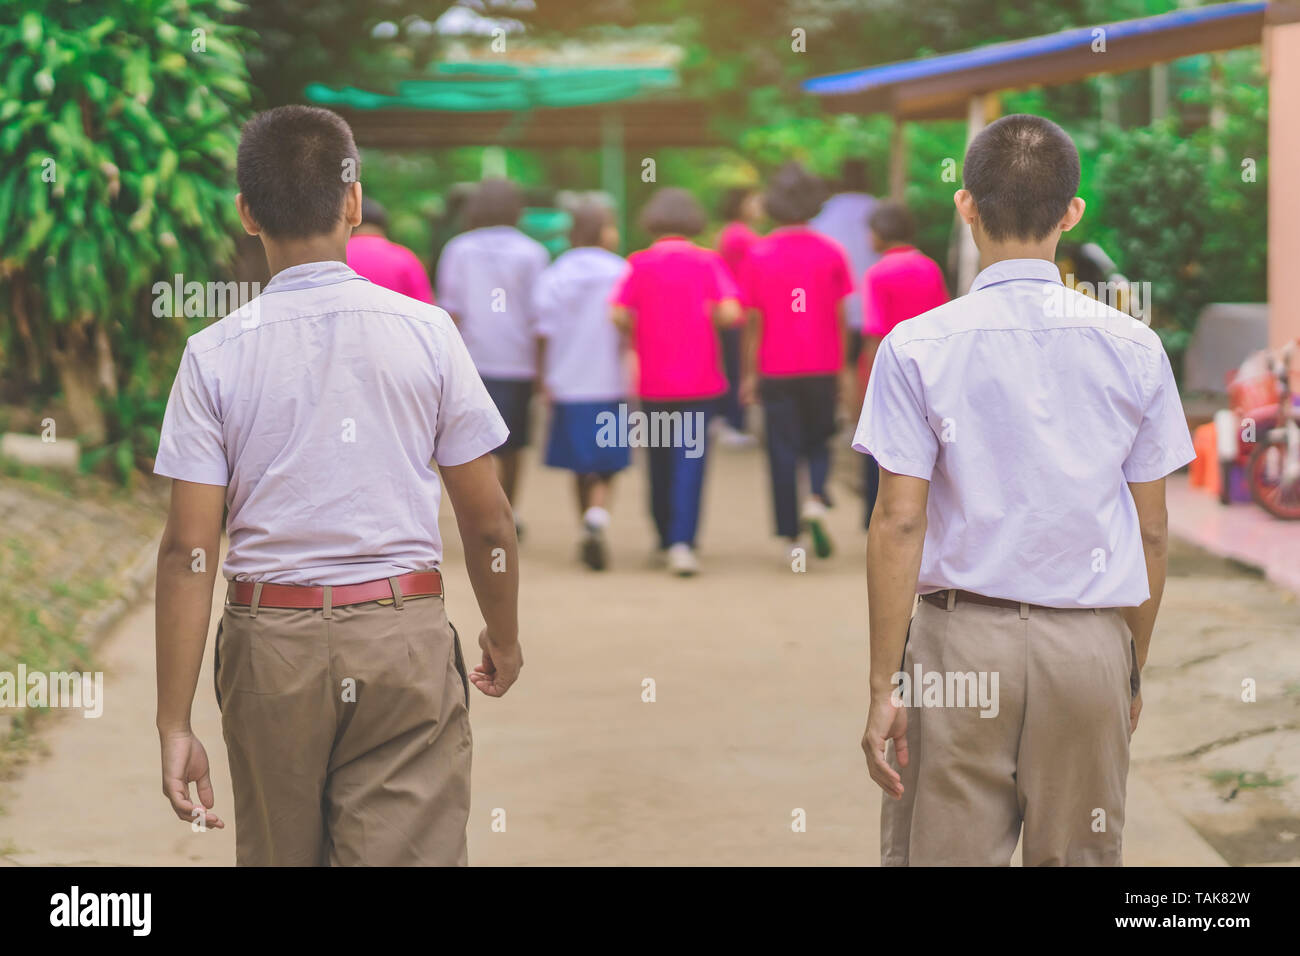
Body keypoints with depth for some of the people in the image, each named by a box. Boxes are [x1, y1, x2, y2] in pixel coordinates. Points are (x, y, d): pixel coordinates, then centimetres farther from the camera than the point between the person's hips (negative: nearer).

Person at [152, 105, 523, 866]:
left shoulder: (215, 354, -3)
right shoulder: (426, 331, -3)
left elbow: (189, 548, -7)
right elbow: (488, 520, 1)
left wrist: (175, 723, -3)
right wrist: (505, 637, 18)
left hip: (272, 640, 1)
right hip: (404, 633, -1)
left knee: (279, 856, 17)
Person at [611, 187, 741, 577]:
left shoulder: (640, 264, -1)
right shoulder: (708, 262, -2)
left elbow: (618, 315, -13)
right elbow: (730, 313, -13)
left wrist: (637, 333, 7)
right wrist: (707, 317, 8)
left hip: (653, 380, 1)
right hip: (699, 379, -1)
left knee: (660, 460, 15)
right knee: (690, 457, -3)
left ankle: (666, 540, 25)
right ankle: (682, 542, -17)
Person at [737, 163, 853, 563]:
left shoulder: (758, 254, -2)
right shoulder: (831, 252, -1)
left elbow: (752, 320, -3)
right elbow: (841, 317, 0)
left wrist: (750, 373, 3)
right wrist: (842, 368, 8)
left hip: (776, 369, -1)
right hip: (821, 366, 1)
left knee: (782, 452, 5)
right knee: (818, 440, 17)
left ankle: (789, 537, 3)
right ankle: (816, 498, -10)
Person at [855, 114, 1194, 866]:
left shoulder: (918, 347, -4)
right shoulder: (1134, 348, 2)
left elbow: (899, 523, -7)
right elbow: (1151, 532, 6)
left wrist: (885, 686, -3)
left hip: (963, 640, -2)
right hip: (1090, 642, 2)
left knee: (943, 856, 3)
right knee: (1081, 857, 9)